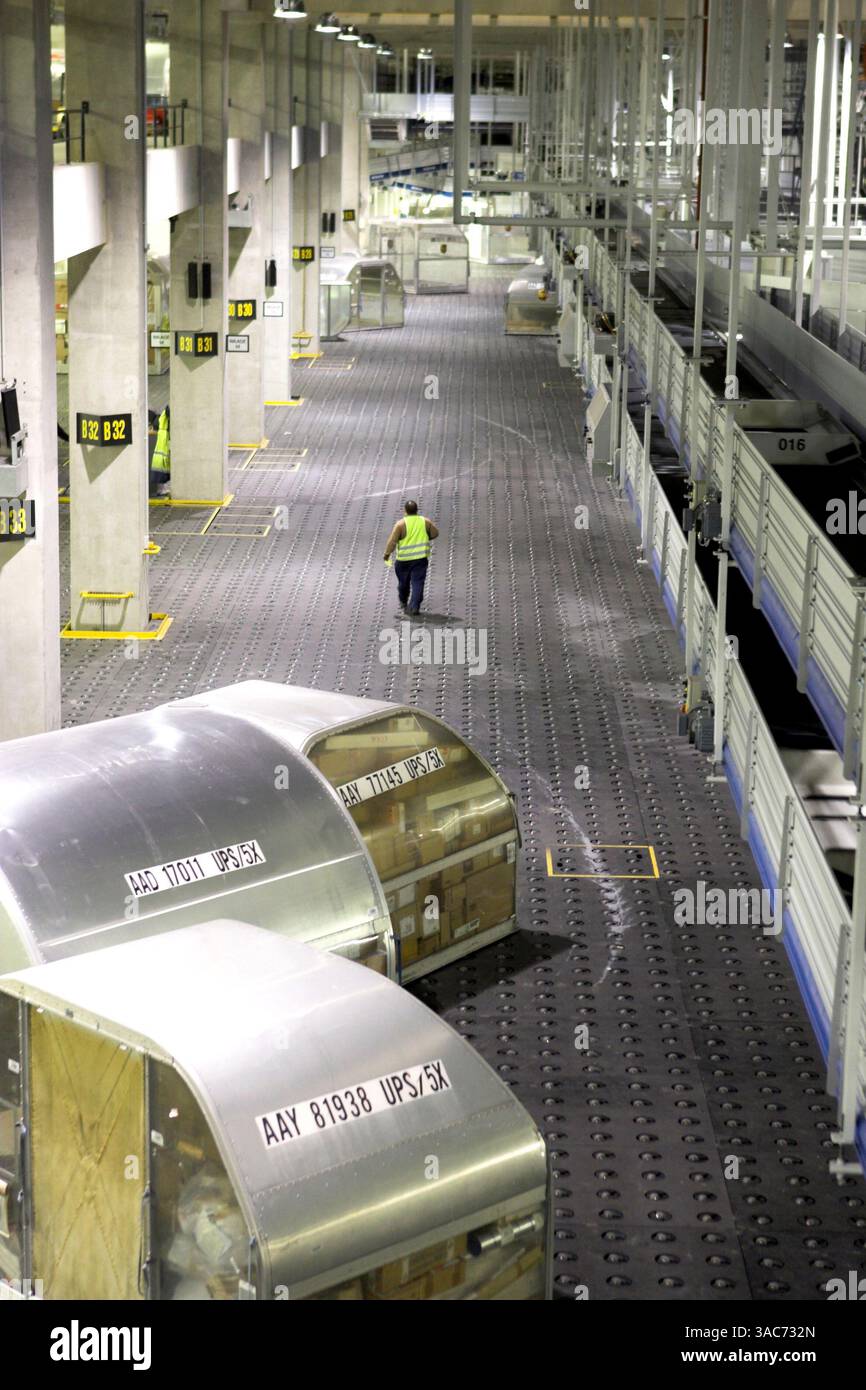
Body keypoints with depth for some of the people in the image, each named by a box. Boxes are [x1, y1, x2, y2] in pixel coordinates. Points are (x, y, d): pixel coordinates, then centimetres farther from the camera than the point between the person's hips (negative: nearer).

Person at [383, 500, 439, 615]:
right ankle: (414, 606, -9)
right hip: (421, 558, 1)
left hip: (403, 559, -1)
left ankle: (403, 602, 39)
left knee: (403, 582, 19)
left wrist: (387, 554, -5)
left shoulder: (401, 524, -12)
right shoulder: (425, 522, -2)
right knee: (418, 583, 0)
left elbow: (392, 541, -14)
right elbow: (435, 533, 11)